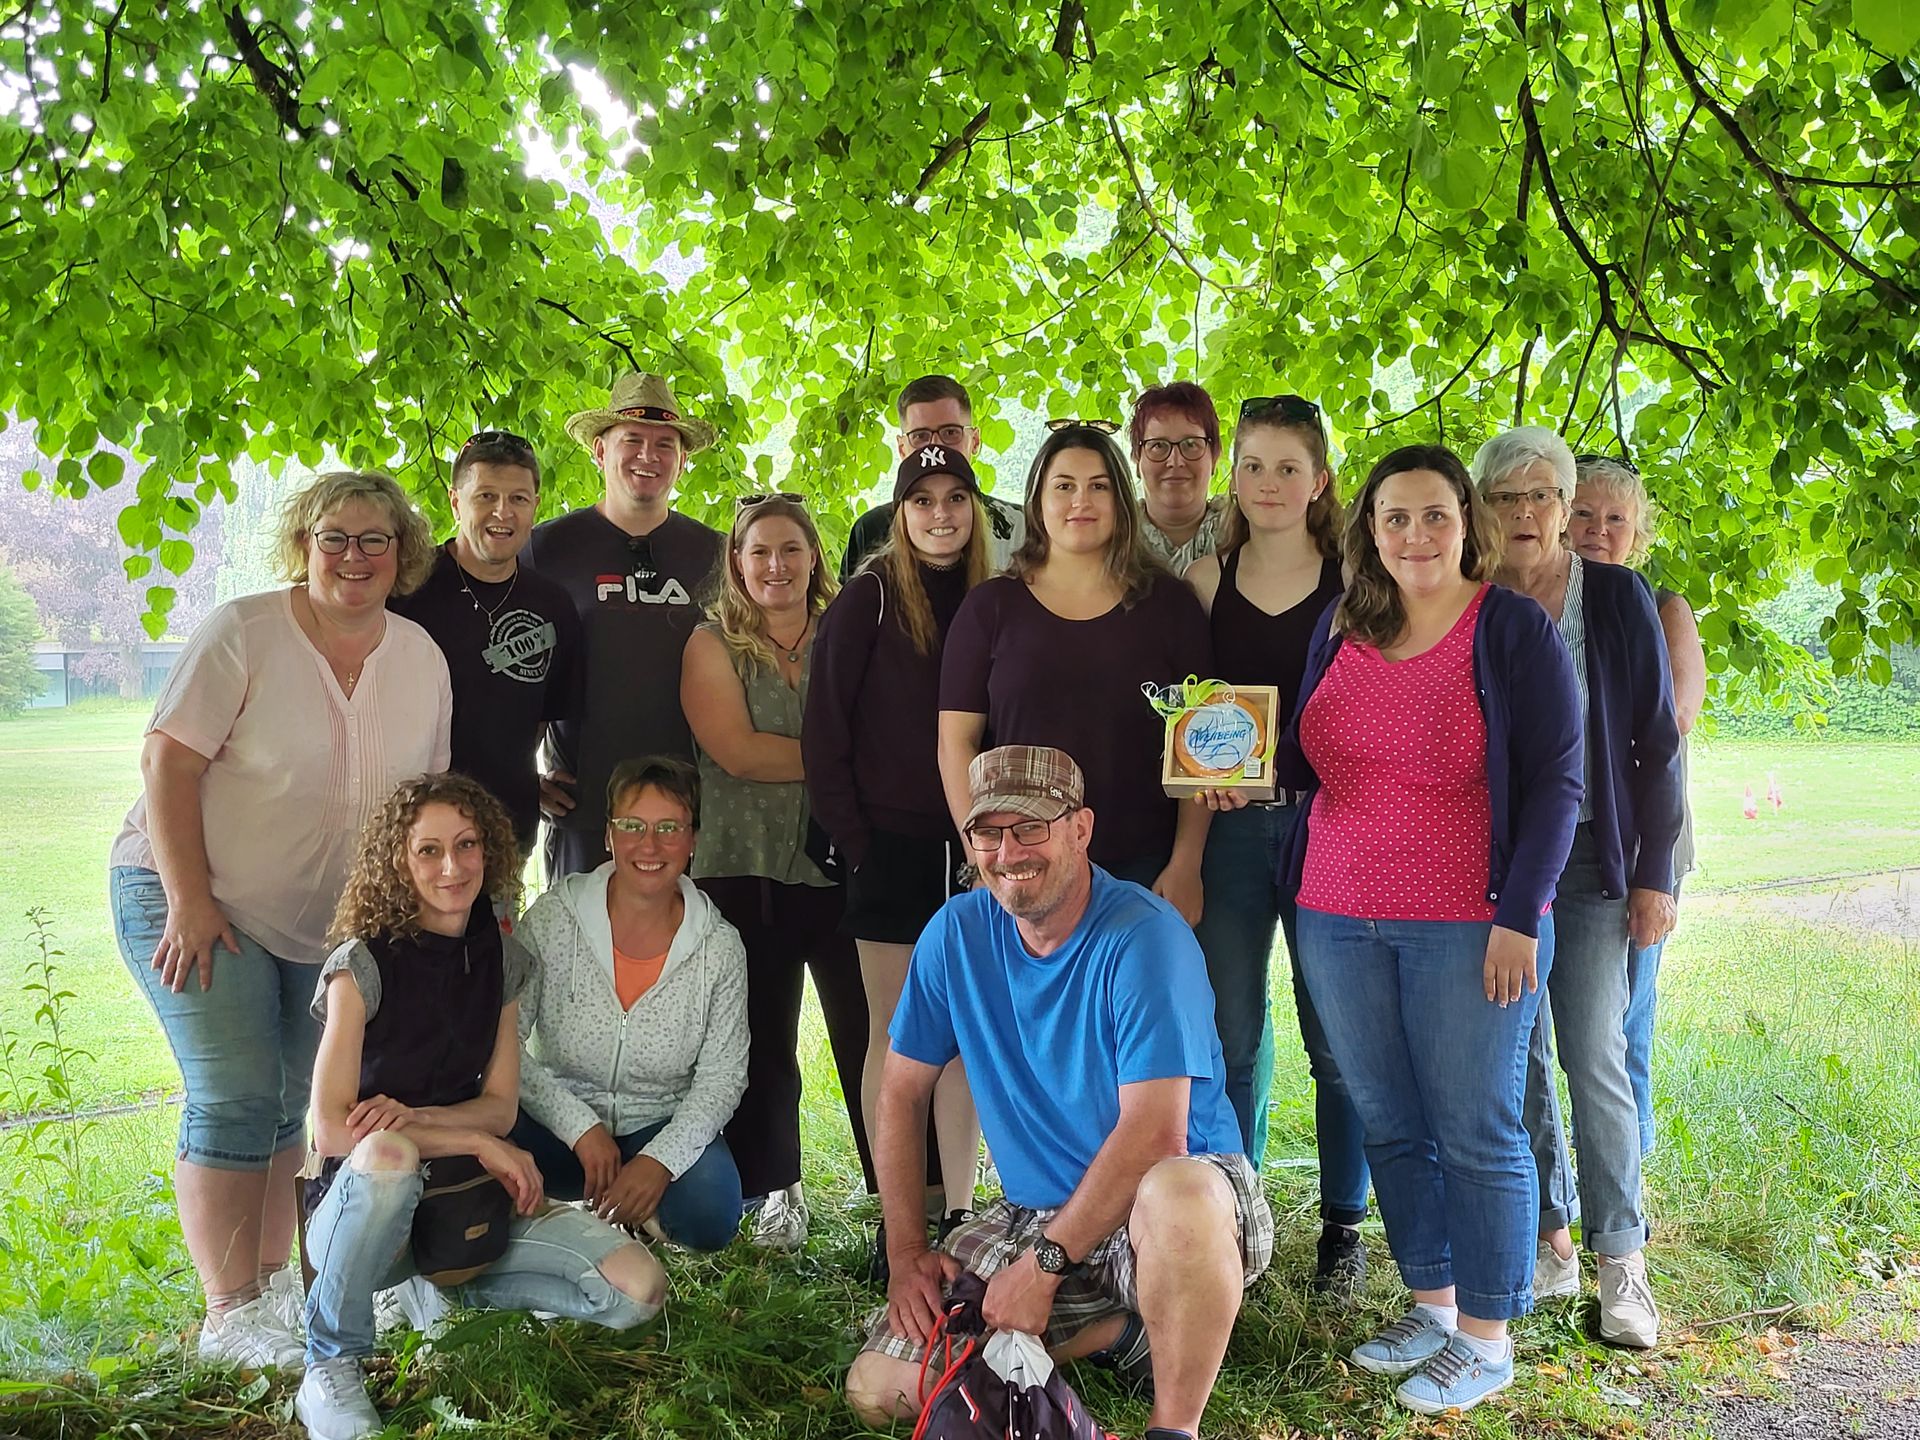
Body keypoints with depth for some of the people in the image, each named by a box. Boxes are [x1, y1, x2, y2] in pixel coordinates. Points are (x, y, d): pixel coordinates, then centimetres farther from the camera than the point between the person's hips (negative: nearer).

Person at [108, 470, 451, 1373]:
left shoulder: (422, 658, 1)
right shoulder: (242, 633, -14)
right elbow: (167, 763, -16)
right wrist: (189, 901, -20)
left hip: (324, 922, 5)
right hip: (193, 899, -5)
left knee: (293, 1099, 10)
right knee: (236, 1097, -11)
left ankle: (271, 1281, 24)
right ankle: (231, 1316, -3)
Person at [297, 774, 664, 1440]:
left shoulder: (502, 960, 3)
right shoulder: (364, 962, -13)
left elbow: (499, 1107, 1)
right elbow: (331, 1129, -19)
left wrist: (415, 1118, -19)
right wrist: (475, 1141, -19)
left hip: (464, 1192, 5)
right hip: (364, 1200, -5)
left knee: (640, 1291, -13)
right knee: (387, 1153, -42)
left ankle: (442, 1287, 9)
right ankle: (330, 1369, -20)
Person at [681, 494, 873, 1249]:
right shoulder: (711, 645, 5)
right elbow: (737, 751, -9)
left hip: (841, 866, 1)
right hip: (747, 870, -1)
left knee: (870, 1032, -2)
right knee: (762, 1040, 7)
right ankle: (776, 1194, 20)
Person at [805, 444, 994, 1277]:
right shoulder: (868, 600, -2)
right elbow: (824, 729, -4)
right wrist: (852, 837, -9)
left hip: (973, 853, 3)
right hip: (890, 851, -3)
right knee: (895, 1035, 2)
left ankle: (958, 1214, 15)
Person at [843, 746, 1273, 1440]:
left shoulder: (1144, 936, -18)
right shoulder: (955, 933, -1)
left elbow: (1155, 1134, -23)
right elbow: (903, 1093, 6)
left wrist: (1045, 1261, -21)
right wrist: (906, 1251, -2)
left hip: (1180, 1186, -5)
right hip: (1036, 1211, 6)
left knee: (1175, 1196, -42)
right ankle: (1116, 1330, 6)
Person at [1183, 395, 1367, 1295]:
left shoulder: (1353, 579, 3)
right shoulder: (1207, 579, 9)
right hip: (1229, 824, 2)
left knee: (1337, 1038, 4)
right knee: (1230, 1038, 7)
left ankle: (1344, 1227, 19)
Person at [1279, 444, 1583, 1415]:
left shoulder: (1515, 630, -5)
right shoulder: (1342, 630, 10)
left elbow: (1553, 783, -8)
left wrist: (1518, 918, -13)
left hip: (1469, 926, -5)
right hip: (1338, 922, 5)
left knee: (1476, 1133, 2)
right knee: (1388, 1125, 12)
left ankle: (1484, 1340, 15)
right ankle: (1431, 1304, 28)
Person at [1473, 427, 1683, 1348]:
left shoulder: (1619, 601, 0)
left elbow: (1656, 742, 2)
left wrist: (1655, 874, -2)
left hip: (1589, 858, -2)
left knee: (1594, 1055, -5)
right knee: (1514, 1056, 5)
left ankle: (1622, 1261, 4)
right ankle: (1548, 1239, 17)